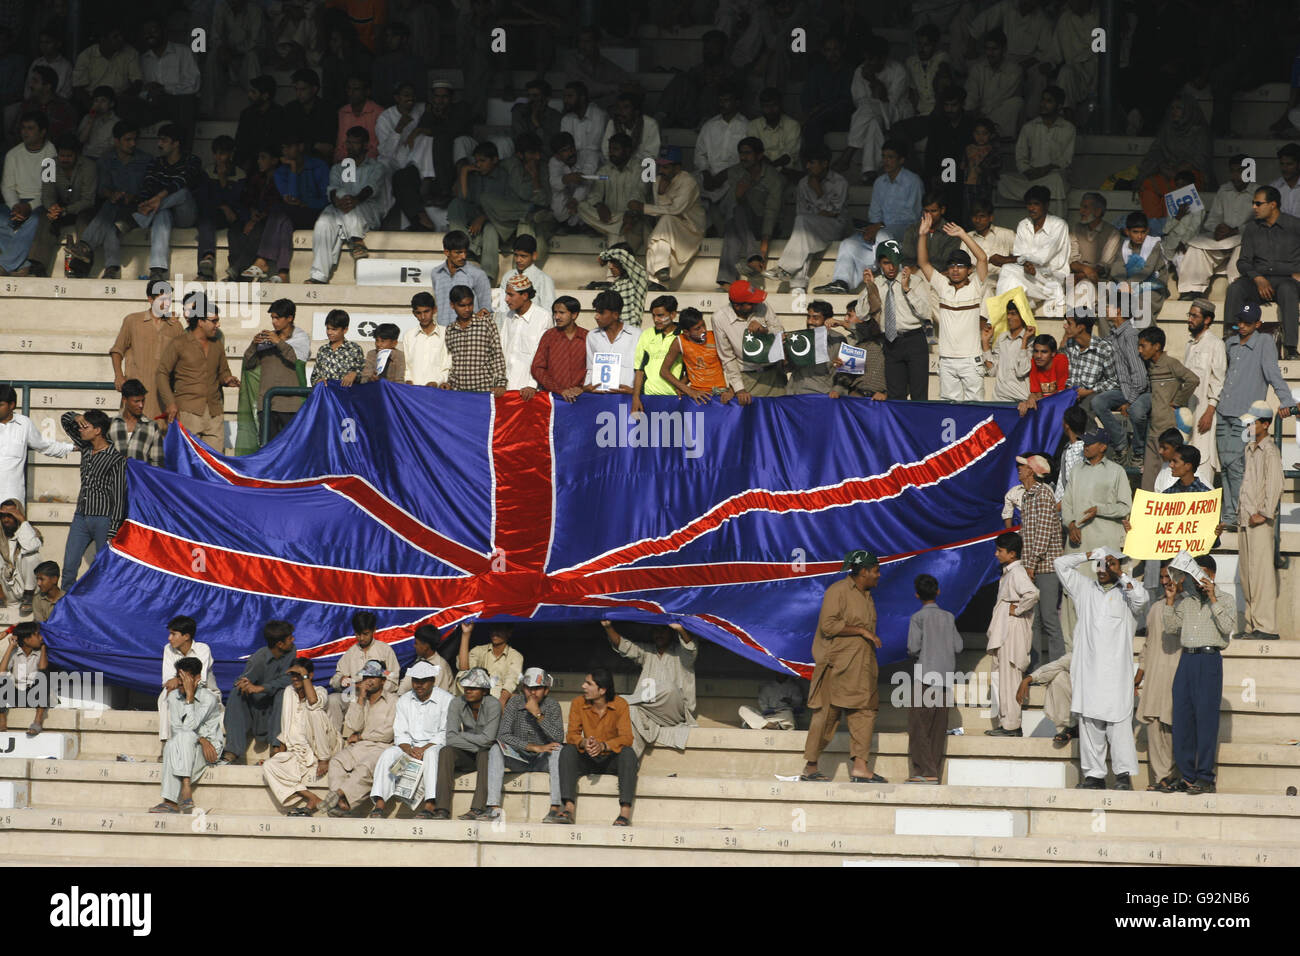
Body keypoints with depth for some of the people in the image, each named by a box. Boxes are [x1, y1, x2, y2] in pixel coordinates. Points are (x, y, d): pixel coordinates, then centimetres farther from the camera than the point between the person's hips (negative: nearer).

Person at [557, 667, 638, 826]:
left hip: (612, 760, -2)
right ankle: (568, 808, -37)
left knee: (628, 752, -33)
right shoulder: (578, 703, -3)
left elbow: (626, 738, -20)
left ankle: (625, 811, -40)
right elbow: (572, 734, -8)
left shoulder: (620, 705, -11)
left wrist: (603, 746, -38)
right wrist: (583, 743, -33)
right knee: (567, 750, -26)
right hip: (588, 761, 2)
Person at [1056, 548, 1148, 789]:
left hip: (1116, 670, -4)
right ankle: (1094, 774, 6)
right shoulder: (1085, 589, 16)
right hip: (1087, 668, 4)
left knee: (1118, 722, -9)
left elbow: (1141, 599, -16)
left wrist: (1121, 575, -9)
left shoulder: (1125, 593, 6)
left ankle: (1124, 774, -8)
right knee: (1089, 723, 2)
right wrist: (1090, 555, 10)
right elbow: (1061, 564, 16)